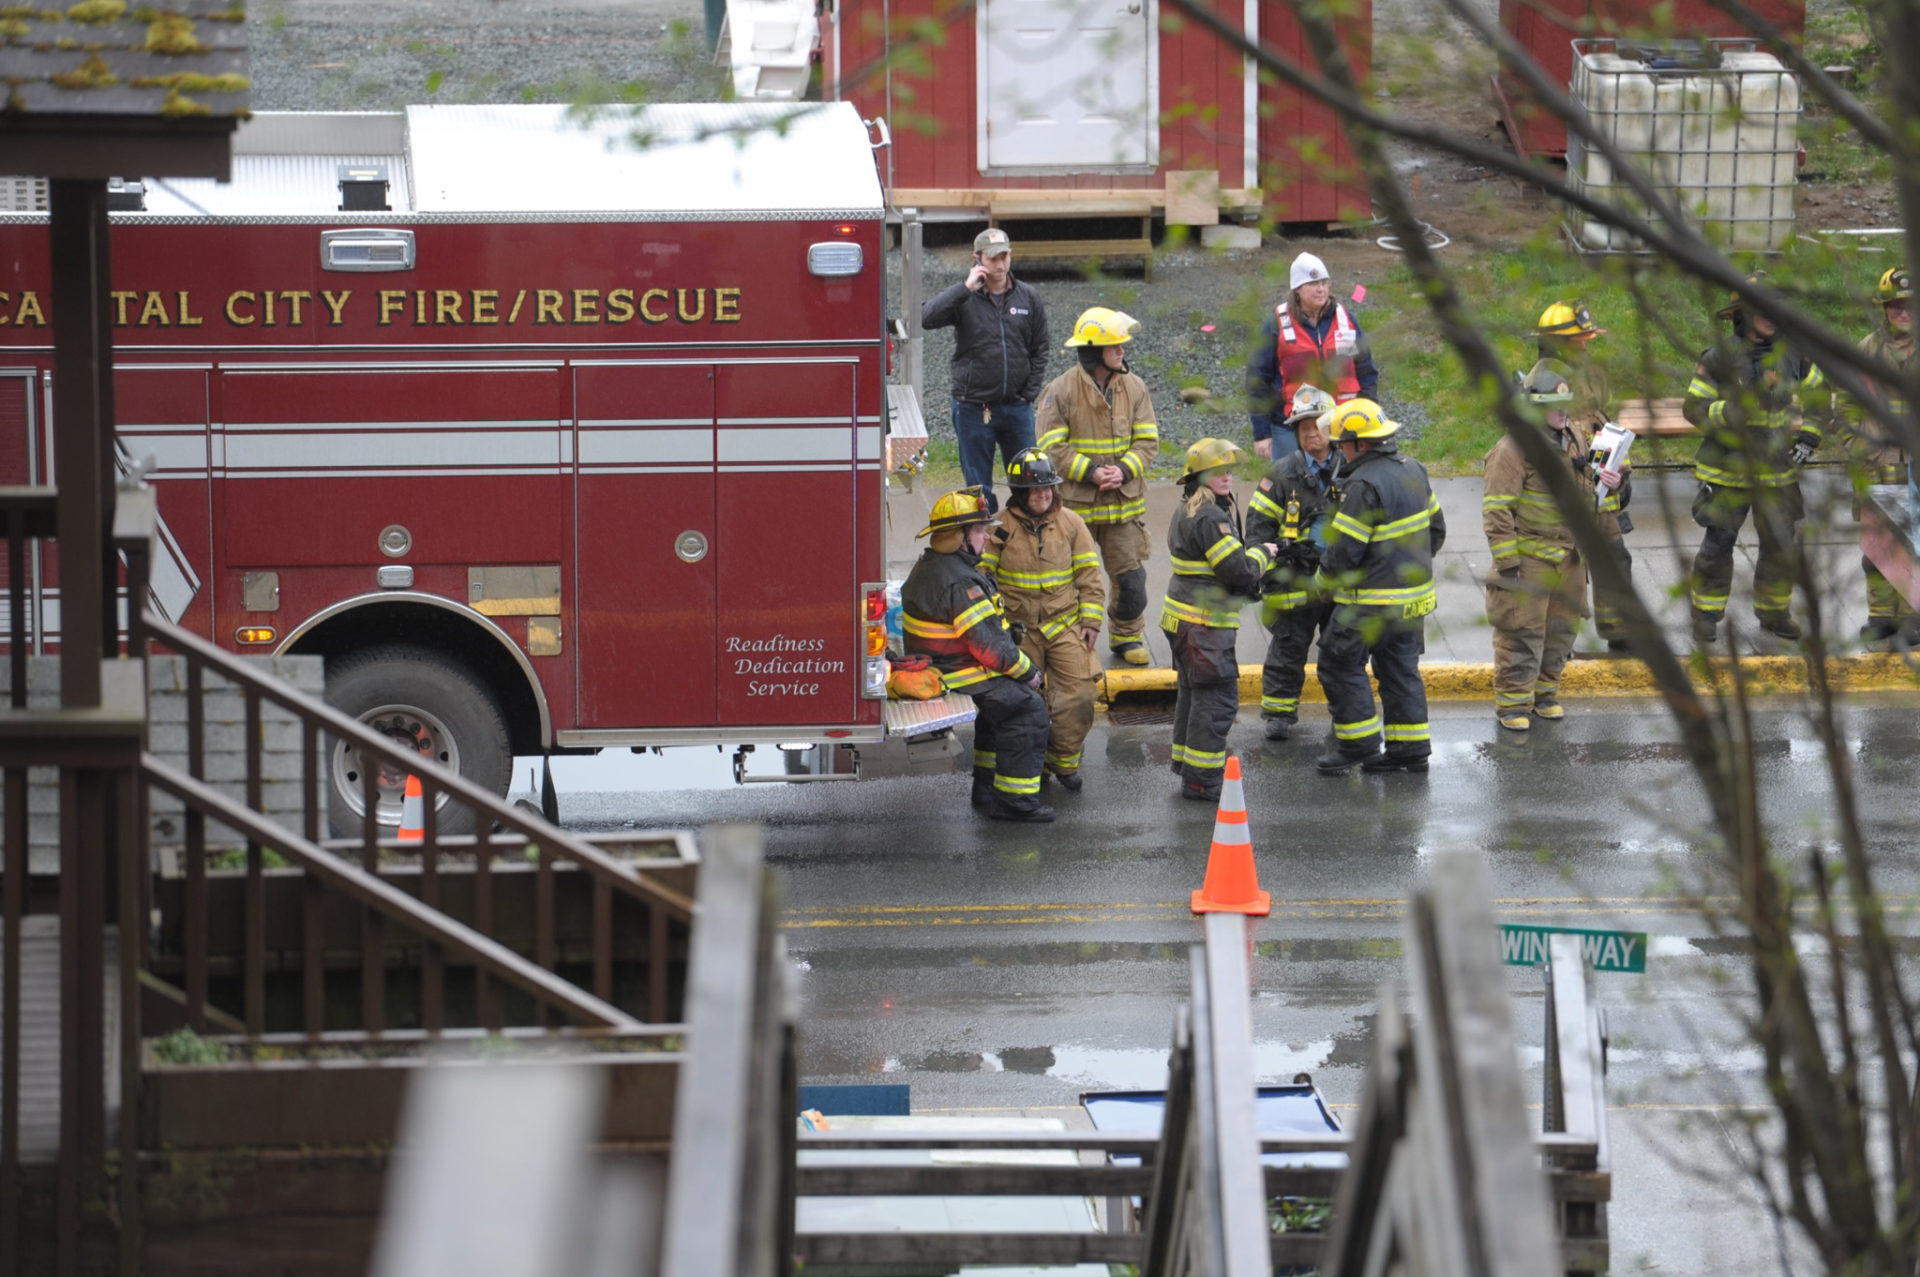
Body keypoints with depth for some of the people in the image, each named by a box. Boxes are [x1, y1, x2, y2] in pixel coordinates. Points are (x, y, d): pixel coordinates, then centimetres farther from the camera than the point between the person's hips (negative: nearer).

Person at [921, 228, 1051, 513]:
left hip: (1017, 407, 2)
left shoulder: (1028, 298, 5)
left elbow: (1039, 350, 11)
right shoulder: (964, 300, -4)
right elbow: (927, 318, -21)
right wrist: (966, 288, -23)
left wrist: (1030, 393, 1)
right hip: (974, 410, -2)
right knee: (978, 488, 4)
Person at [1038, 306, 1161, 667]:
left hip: (1125, 501, 3)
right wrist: (1090, 473, -18)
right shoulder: (1060, 391, -8)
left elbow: (1148, 440, 6)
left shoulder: (1133, 387, 3)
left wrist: (1124, 470, -12)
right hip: (1075, 502, -3)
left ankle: (1127, 637, 20)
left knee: (1130, 576, 4)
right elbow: (1052, 447, -9)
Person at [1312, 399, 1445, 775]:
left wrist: (1324, 582, -3)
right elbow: (1436, 529, 16)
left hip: (1372, 600, -9)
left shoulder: (1365, 485, -22)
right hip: (1415, 594, 9)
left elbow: (1344, 550, -21)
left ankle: (1359, 744, 5)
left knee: (1341, 664, 3)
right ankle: (1410, 748, 15)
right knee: (1400, 667, 14)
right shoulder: (1412, 469, 6)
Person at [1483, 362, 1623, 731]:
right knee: (1522, 630, -3)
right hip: (1529, 557, -7)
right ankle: (1512, 701, 7)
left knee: (1562, 627, 14)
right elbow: (1497, 508, -17)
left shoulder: (1576, 438, 7)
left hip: (1569, 556, 7)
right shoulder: (1514, 448, -17)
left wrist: (1608, 482, 2)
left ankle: (1545, 691, 30)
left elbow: (1583, 489, 26)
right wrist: (1506, 559, -19)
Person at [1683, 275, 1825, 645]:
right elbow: (1694, 406, -7)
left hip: (1777, 472, 3)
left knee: (1782, 546, 8)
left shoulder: (1790, 353, 0)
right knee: (1718, 546, 0)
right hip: (1728, 472, -3)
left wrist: (1809, 436, 1)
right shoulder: (1720, 357, -10)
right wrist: (1728, 412, -26)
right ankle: (1706, 615, 16)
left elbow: (1818, 394, 14)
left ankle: (1773, 613, 26)